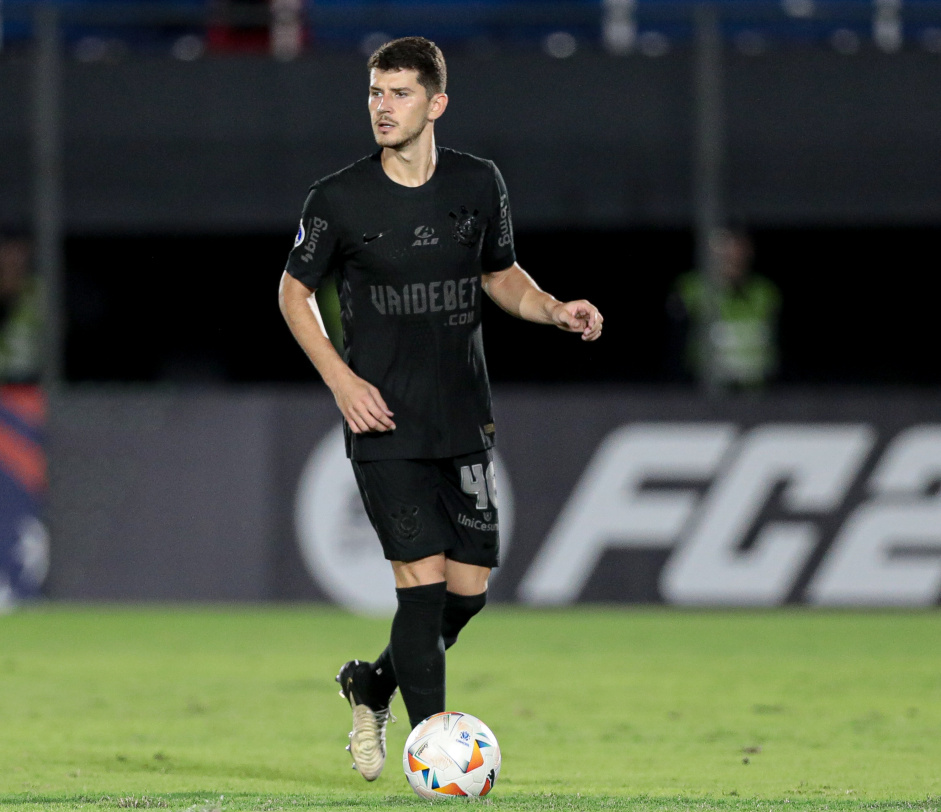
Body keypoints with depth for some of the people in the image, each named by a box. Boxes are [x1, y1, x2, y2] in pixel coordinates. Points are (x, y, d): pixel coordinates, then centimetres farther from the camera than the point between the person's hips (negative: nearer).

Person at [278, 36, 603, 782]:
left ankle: (372, 686, 31)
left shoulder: (478, 184, 2)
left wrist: (556, 310, -3)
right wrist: (341, 379, -8)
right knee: (423, 577, -13)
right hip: (384, 419, -4)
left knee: (470, 588, 5)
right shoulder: (339, 199, -8)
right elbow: (295, 291, 4)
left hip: (465, 419, 4)